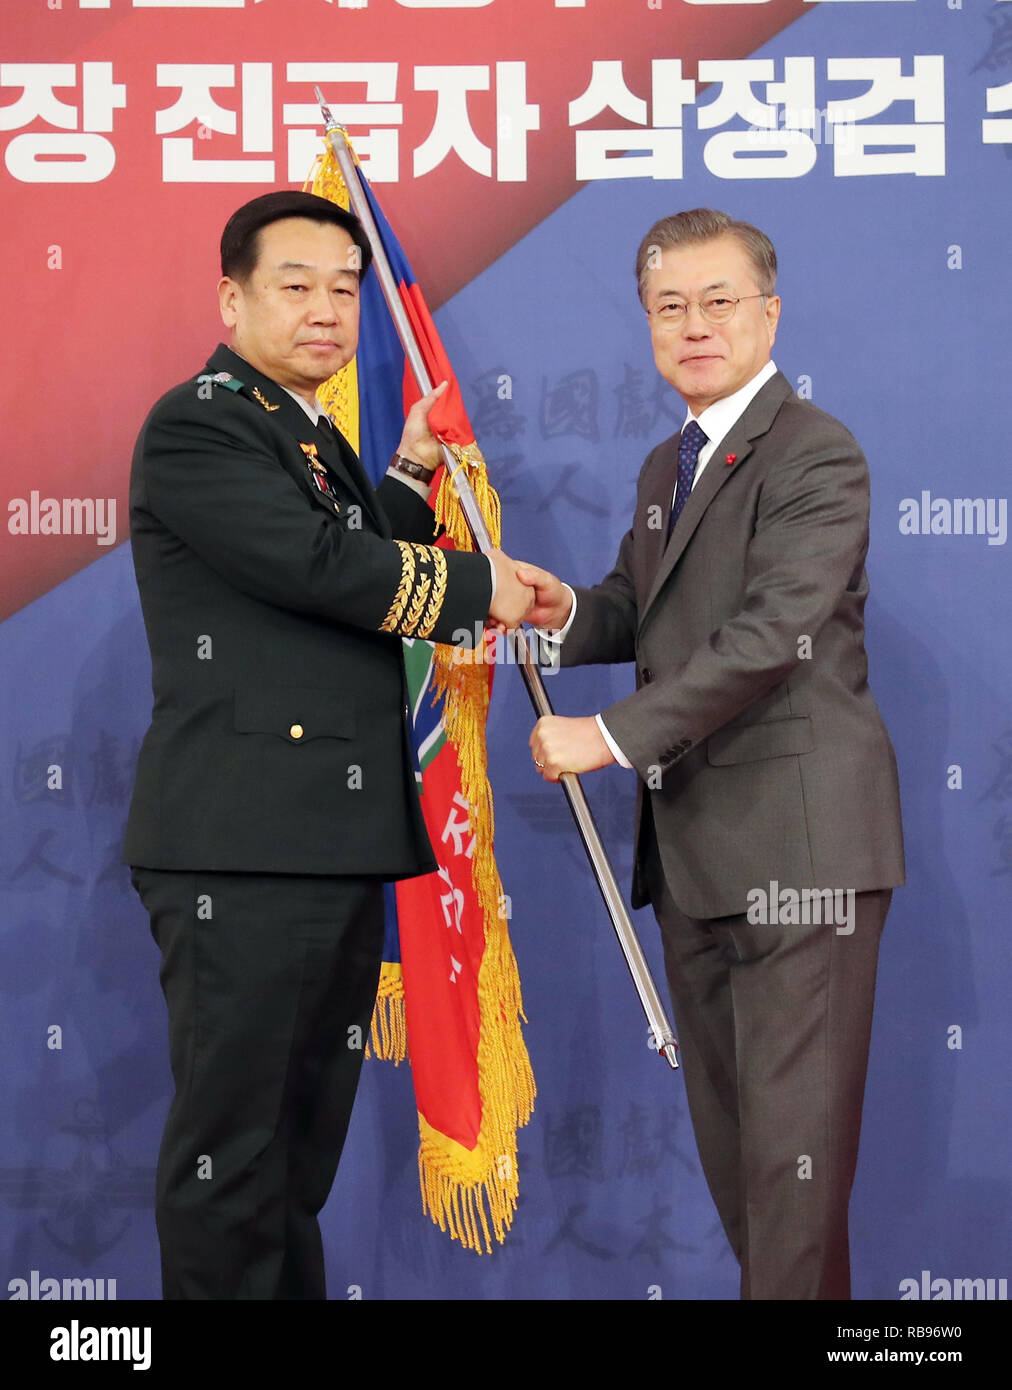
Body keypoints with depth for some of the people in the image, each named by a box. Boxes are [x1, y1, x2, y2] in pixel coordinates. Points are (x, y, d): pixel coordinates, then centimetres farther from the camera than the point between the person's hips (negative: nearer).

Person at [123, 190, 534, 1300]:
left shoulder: (318, 443, 22)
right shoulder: (197, 428, -7)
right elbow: (317, 565, -19)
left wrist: (410, 478, 12)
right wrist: (480, 585, -8)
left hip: (342, 844, 9)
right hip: (240, 844, -9)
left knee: (303, 1141, 15)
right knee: (232, 1140, -5)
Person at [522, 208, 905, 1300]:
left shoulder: (814, 455, -12)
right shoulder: (666, 467, 18)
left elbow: (770, 635, -22)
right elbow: (640, 607, 27)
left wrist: (611, 736, -21)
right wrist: (569, 611, 3)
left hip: (798, 842, -9)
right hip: (693, 844, 9)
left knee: (793, 1138, -8)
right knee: (726, 1131, 15)